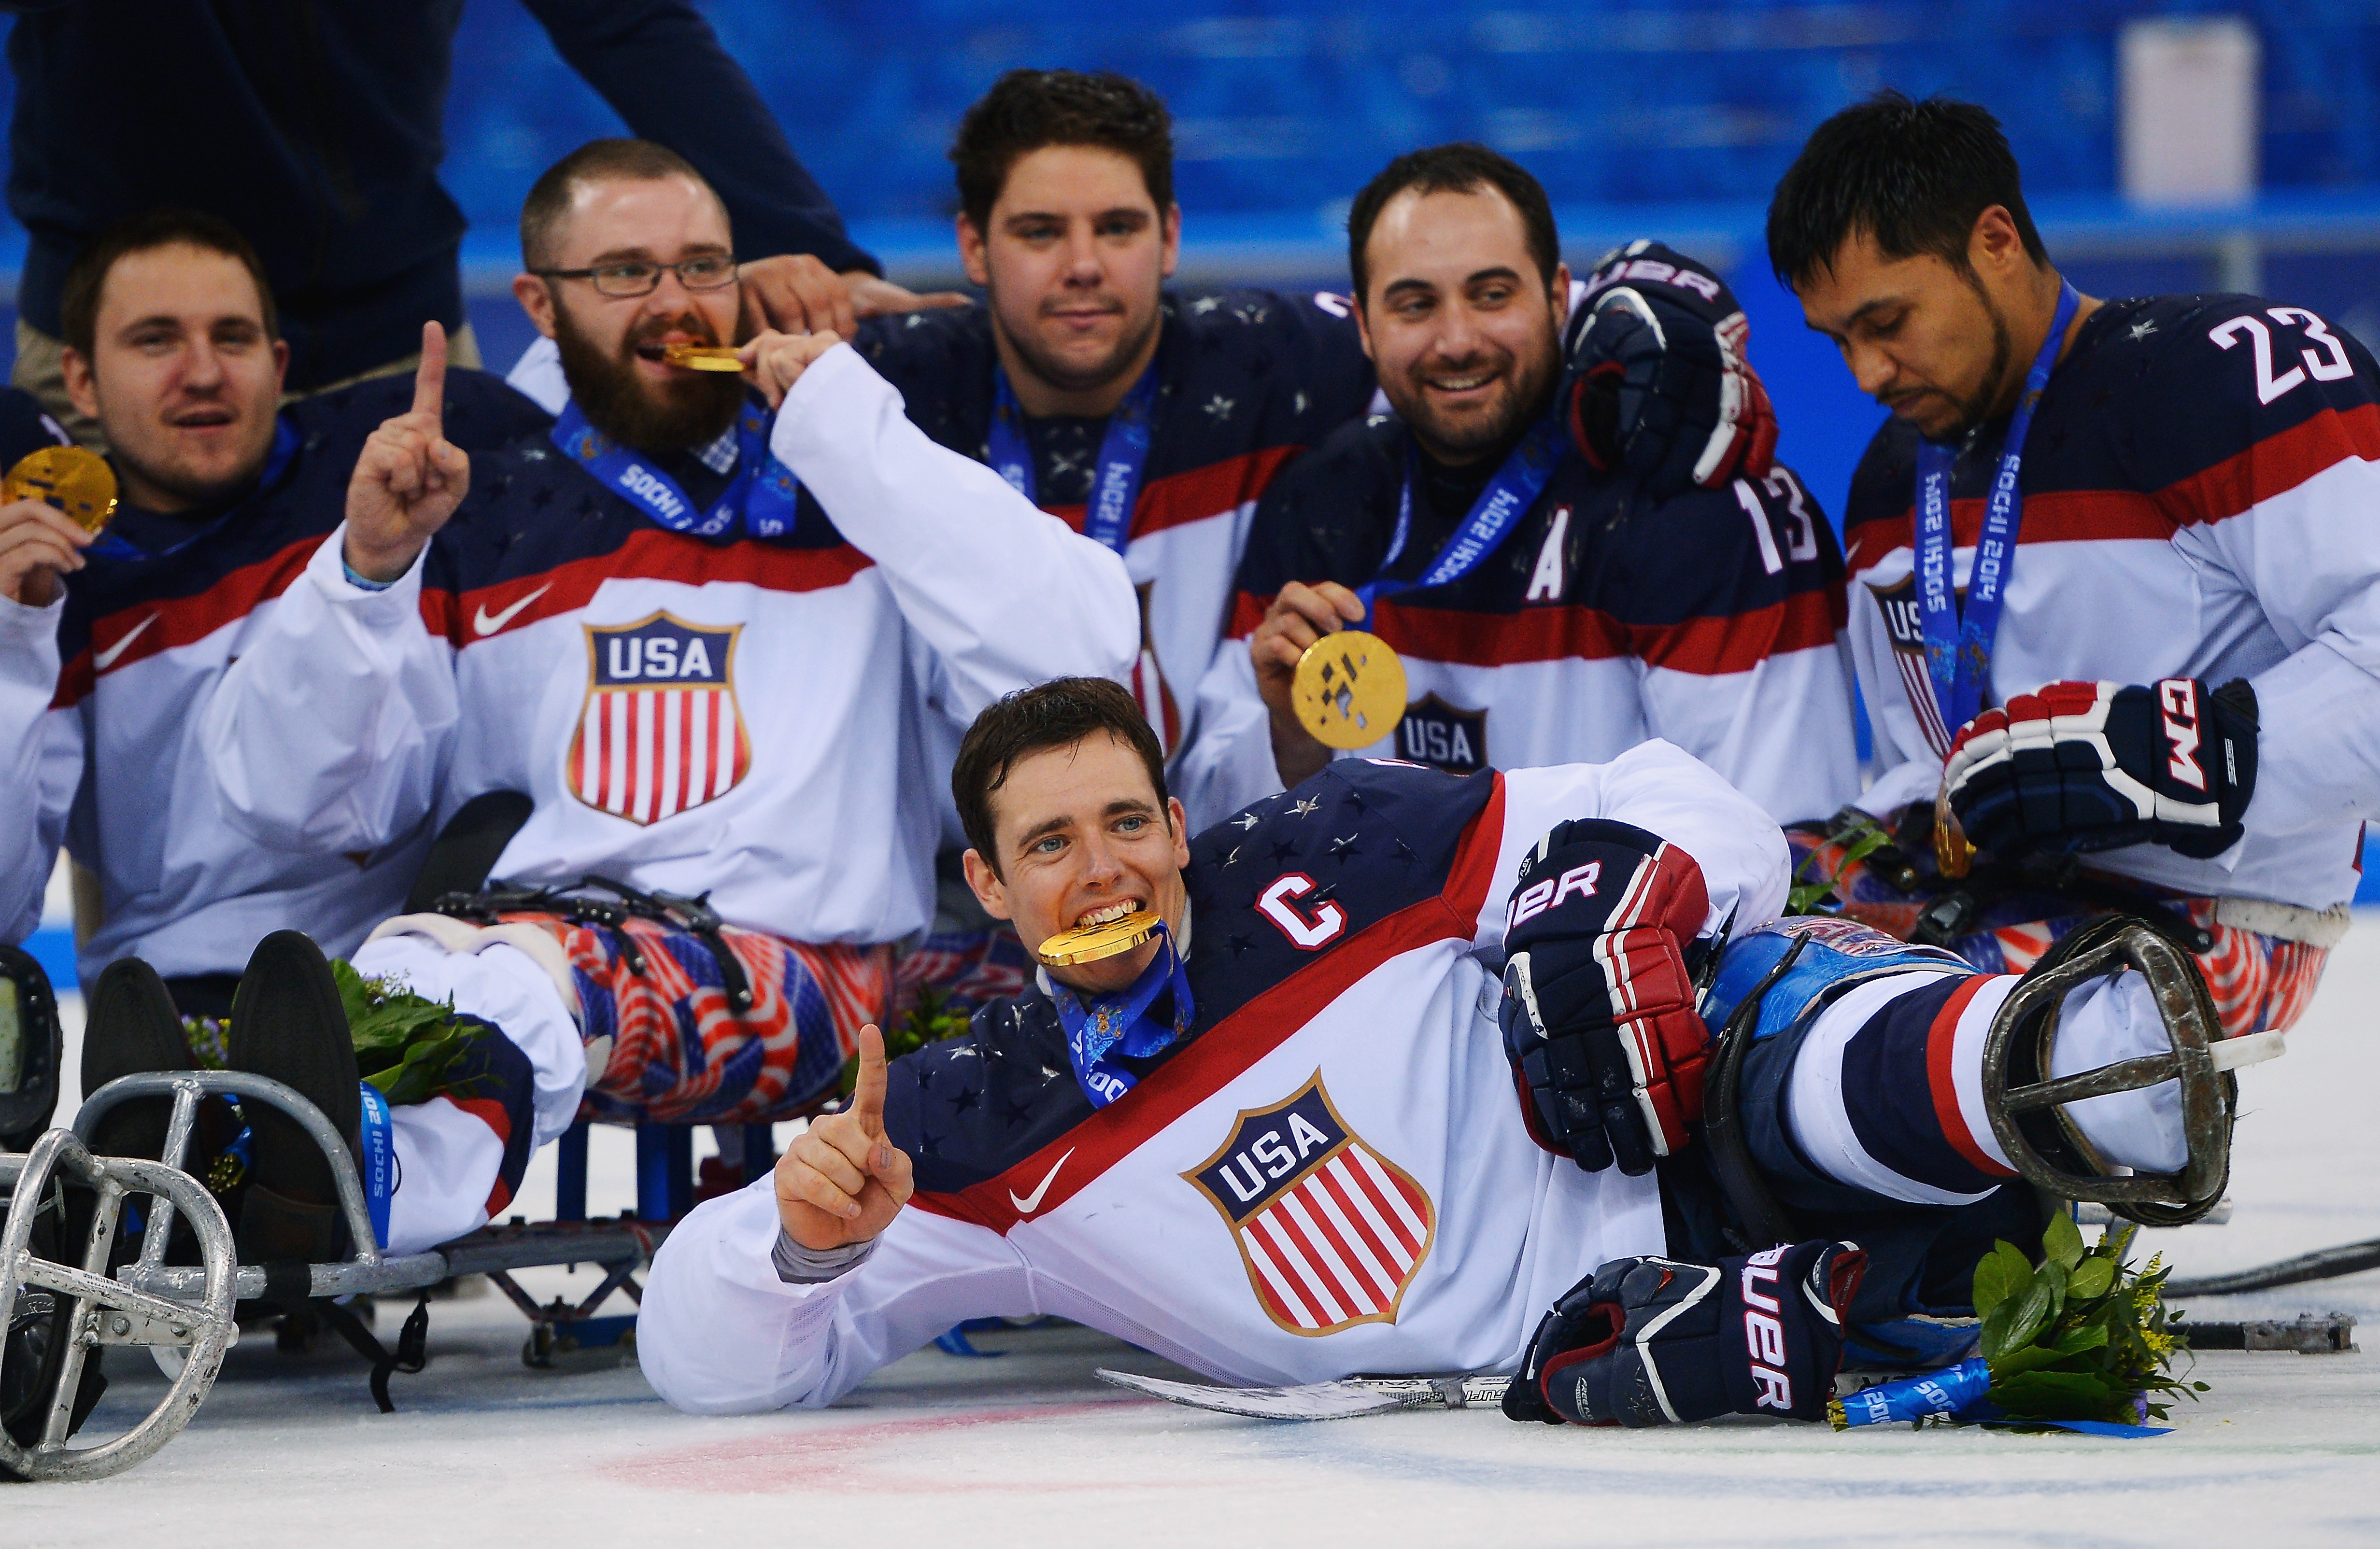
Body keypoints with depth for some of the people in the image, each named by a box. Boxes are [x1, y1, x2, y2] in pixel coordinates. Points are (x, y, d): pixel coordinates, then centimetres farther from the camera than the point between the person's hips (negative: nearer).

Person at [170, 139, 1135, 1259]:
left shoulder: (855, 499, 19)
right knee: (414, 965, -36)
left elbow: (1081, 657, 0)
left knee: (534, 978, -39)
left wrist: (856, 436, 1)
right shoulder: (476, 531, 23)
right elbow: (286, 805, 17)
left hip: (798, 967, -3)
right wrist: (365, 571, 2)